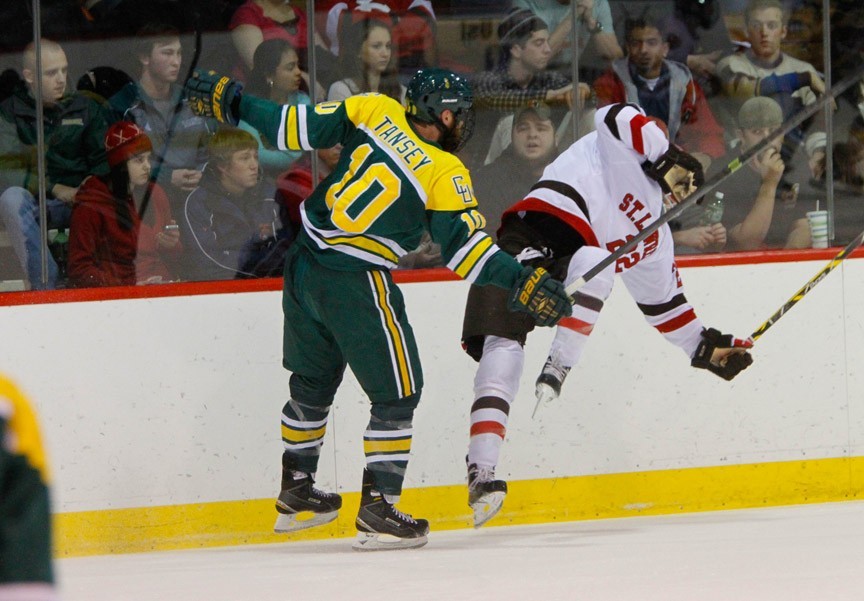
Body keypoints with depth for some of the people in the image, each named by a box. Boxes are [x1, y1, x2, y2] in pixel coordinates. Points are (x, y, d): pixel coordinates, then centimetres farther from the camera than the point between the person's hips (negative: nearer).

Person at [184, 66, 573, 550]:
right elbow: (467, 249, -14)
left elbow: (299, 128, -1)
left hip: (305, 264, 7)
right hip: (355, 284, -7)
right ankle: (378, 512, 1)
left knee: (314, 381, 24)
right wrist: (524, 283, -12)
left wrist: (231, 102, 7)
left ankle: (296, 492, 37)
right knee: (398, 393, 5)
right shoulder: (445, 174, -10)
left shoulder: (375, 111, 1)